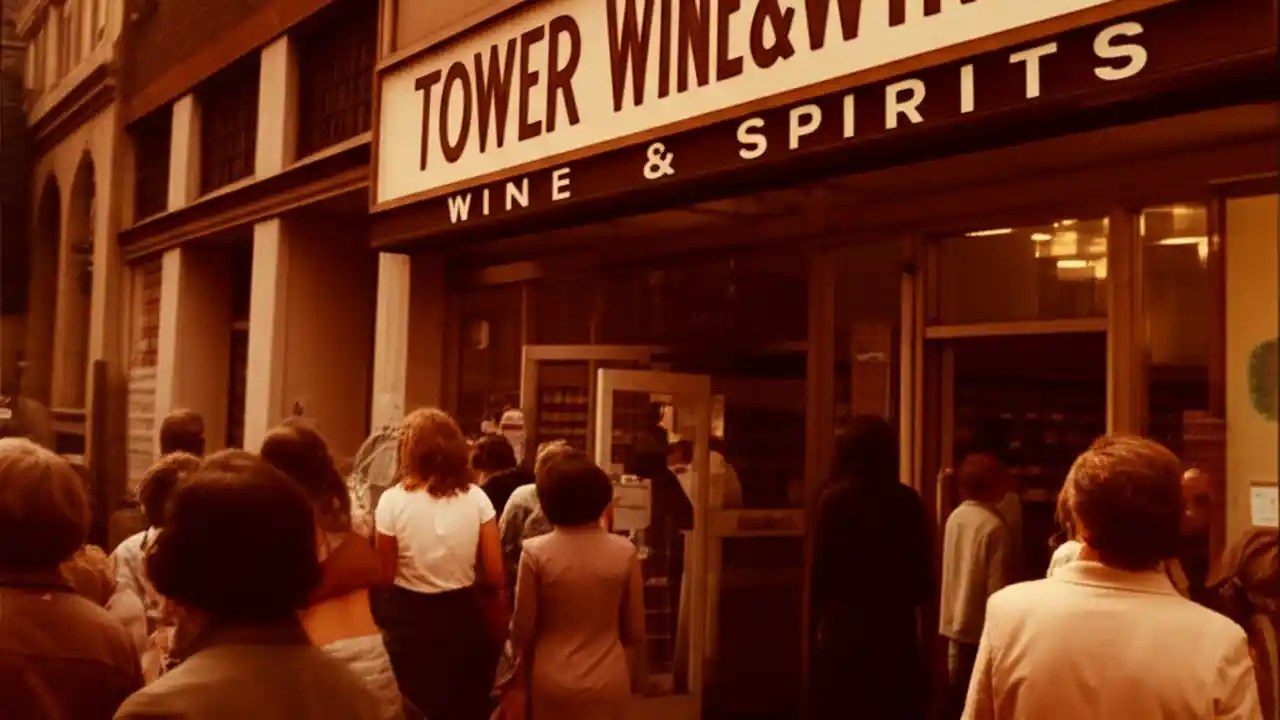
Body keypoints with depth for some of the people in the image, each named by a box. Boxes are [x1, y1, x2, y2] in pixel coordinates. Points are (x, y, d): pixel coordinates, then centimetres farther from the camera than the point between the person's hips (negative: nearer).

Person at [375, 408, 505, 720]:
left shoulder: (393, 501, -11)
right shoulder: (476, 498, -5)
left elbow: (385, 577, -8)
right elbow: (496, 578, -4)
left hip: (410, 621, -1)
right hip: (464, 619, 2)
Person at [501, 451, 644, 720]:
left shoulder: (536, 553, -12)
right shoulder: (624, 552, -8)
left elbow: (522, 629, -3)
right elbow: (635, 632, 0)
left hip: (552, 683, -1)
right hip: (607, 683, 1)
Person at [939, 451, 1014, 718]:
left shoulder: (955, 516, 4)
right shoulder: (994, 525, -18)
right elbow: (996, 584, -18)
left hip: (954, 619, 7)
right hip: (980, 624, -7)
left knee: (957, 690, 15)